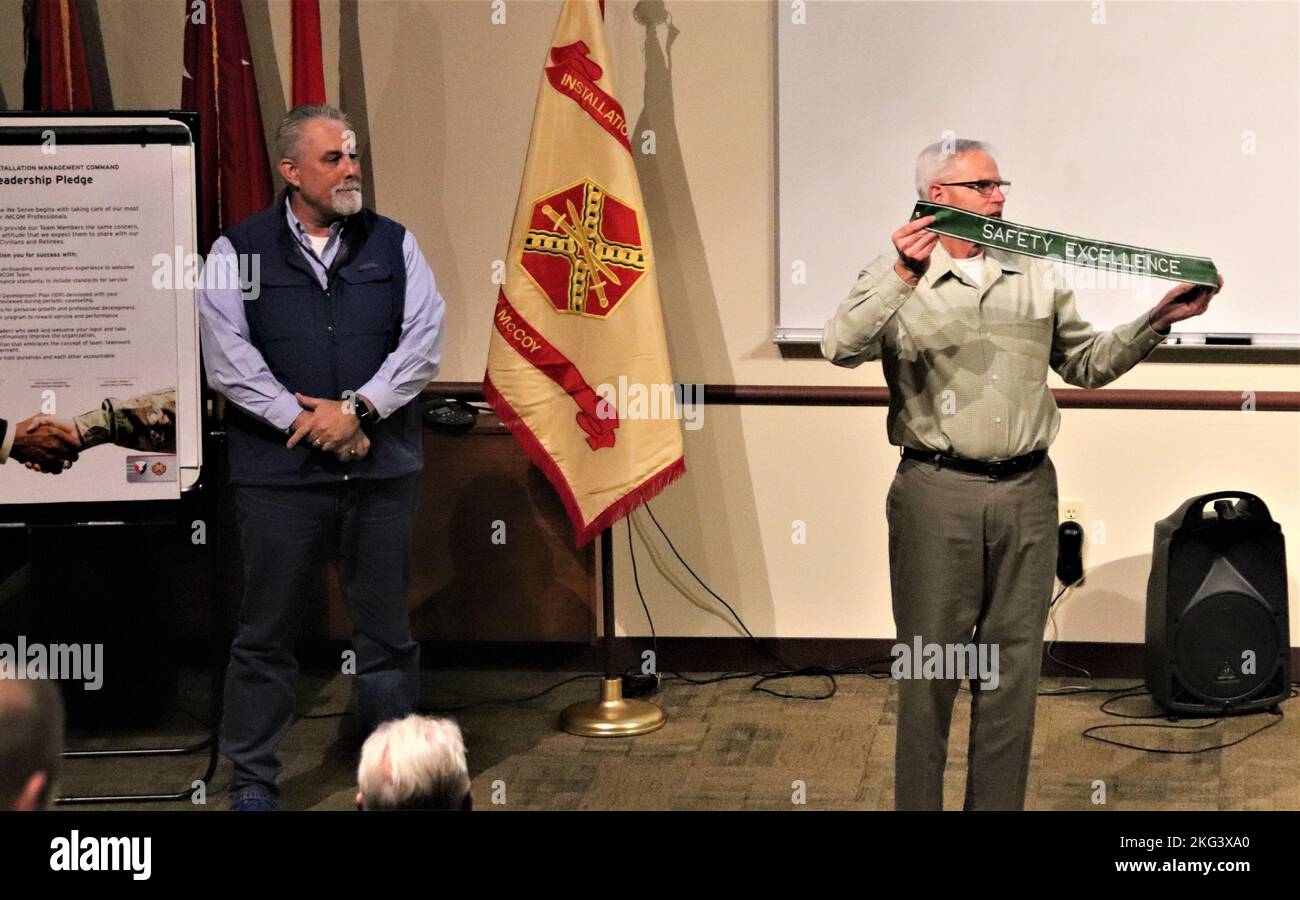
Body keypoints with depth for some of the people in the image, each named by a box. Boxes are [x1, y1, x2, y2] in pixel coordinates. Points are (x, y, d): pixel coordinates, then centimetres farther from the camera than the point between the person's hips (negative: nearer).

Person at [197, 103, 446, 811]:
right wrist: (306, 421, -13)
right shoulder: (238, 252, 2)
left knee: (385, 632, 8)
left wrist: (357, 408, -12)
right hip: (278, 469, -2)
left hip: (382, 467, 2)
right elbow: (227, 359, -7)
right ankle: (251, 782, 14)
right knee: (266, 636, 4)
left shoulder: (394, 244, 8)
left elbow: (424, 341, -1)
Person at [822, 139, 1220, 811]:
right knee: (930, 664, 2)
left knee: (1013, 665, 8)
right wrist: (902, 277, -29)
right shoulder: (896, 281, 0)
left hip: (1025, 492, 4)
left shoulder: (1037, 281, 13)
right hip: (937, 494, -4)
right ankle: (917, 803, 11)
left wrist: (1156, 321, 3)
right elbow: (841, 348, -17)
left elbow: (1088, 365, 16)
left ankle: (998, 804, 16)